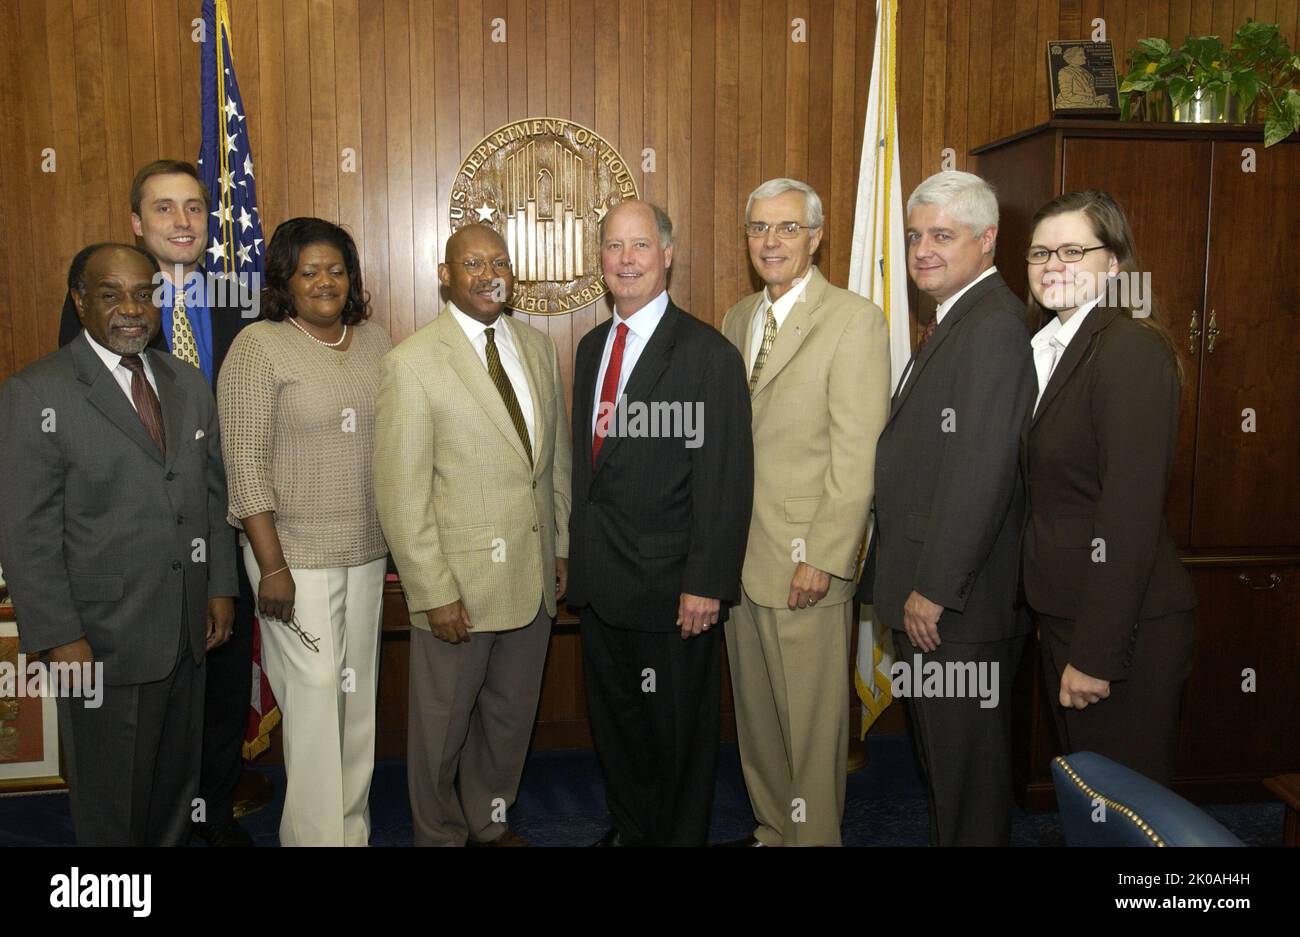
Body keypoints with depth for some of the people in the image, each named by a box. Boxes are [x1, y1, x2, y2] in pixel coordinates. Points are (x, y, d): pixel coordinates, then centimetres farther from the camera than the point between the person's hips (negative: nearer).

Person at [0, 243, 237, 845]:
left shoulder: (188, 385, 8)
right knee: (110, 805, 10)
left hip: (187, 634, 6)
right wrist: (58, 638, -15)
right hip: (103, 641, -5)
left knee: (177, 783, 19)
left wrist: (221, 587, 9)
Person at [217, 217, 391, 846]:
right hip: (297, 554, -5)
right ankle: (316, 835, 13)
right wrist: (272, 566, -15)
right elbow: (247, 465, -12)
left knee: (358, 695, 13)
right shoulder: (258, 347, -8)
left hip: (367, 551, 6)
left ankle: (353, 828, 28)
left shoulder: (374, 340, 8)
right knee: (314, 695, -3)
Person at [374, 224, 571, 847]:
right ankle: (440, 835, 36)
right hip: (459, 582, -5)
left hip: (535, 576, 6)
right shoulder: (411, 363, -13)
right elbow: (400, 494, -14)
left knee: (511, 715, 20)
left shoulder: (538, 348, 7)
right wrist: (434, 593, -15)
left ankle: (490, 821, 43)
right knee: (443, 723, 12)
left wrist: (562, 547, 12)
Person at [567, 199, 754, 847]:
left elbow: (725, 480, -16)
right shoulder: (592, 346, 9)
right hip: (597, 577, 7)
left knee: (677, 730, 11)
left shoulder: (707, 353, -14)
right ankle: (629, 829, 41)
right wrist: (579, 552, 10)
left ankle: (680, 836, 33)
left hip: (669, 586, -7)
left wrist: (707, 583, -18)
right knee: (613, 720, 21)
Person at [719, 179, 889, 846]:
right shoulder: (738, 319, 12)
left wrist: (821, 559, -17)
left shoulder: (854, 320, -10)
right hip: (739, 556, 7)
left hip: (805, 563, -6)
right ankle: (773, 827, 34)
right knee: (756, 713, 18)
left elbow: (857, 457, -14)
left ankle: (813, 835, 24)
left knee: (811, 721, 6)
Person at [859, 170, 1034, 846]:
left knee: (964, 760, 6)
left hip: (958, 605, -10)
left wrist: (935, 589, -21)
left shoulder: (993, 327, -18)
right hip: (926, 589, 10)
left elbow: (980, 472, -24)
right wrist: (914, 584, 14)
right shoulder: (953, 320, 15)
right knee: (937, 752, 22)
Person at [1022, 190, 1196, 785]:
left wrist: (1095, 654, -21)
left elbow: (1131, 513, -22)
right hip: (1063, 612, 9)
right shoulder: (1052, 347, 11)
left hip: (1120, 623, -8)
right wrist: (1059, 631, 11)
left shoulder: (1130, 349, -18)